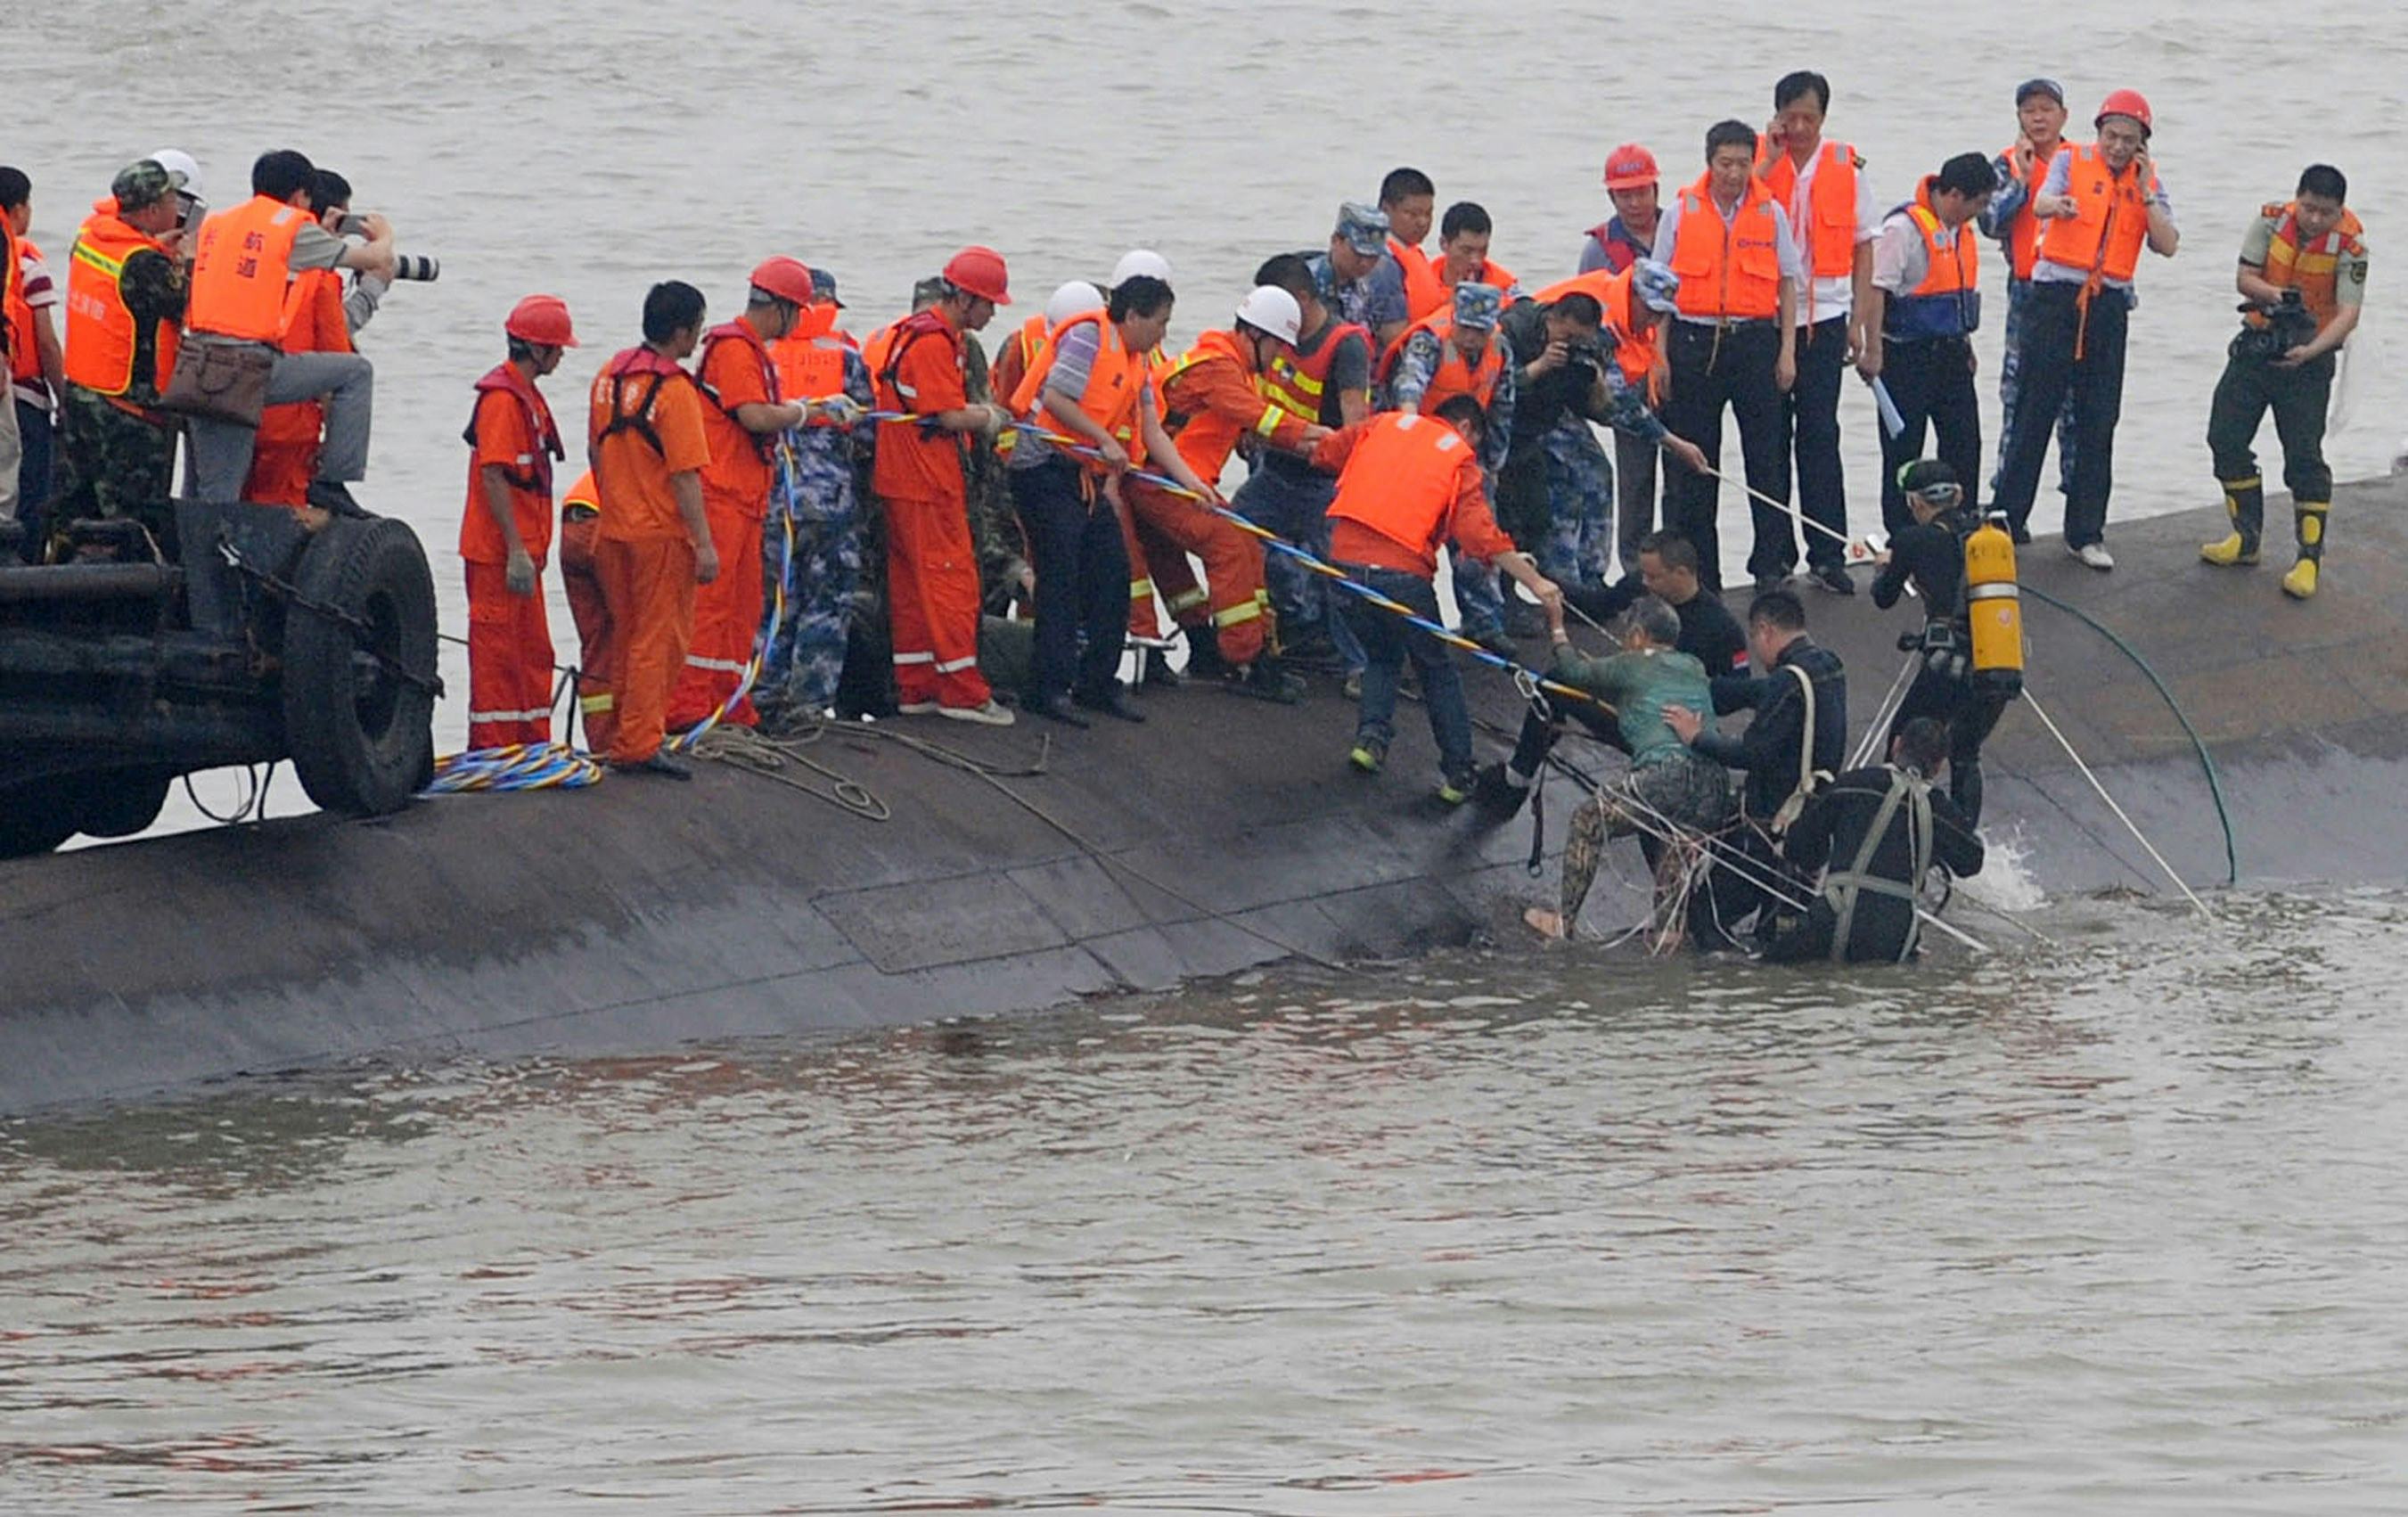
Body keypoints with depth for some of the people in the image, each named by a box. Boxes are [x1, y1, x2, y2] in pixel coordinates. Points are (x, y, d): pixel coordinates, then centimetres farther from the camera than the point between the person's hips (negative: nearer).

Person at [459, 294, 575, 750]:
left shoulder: (527, 396, 15)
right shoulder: (502, 397, -16)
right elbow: (493, 477, -21)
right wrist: (516, 551, -23)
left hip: (521, 550, 10)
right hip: (498, 553, -10)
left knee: (532, 651, 15)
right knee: (498, 649, -5)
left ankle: (533, 743, 22)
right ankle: (493, 747, -2)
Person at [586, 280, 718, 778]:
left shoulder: (610, 376, 5)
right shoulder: (674, 390, -18)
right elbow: (685, 477, -20)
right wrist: (704, 545, -16)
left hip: (614, 529, 8)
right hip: (661, 532, -8)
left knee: (623, 637, 17)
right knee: (659, 641, 0)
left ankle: (618, 737, 23)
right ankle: (641, 744, -1)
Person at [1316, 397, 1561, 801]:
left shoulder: (1384, 424, 15)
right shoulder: (1460, 459, 5)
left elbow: (1324, 452, 18)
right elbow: (1479, 533, -5)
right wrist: (1534, 582, -3)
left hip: (1345, 559, 3)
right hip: (1402, 572, -3)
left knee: (1381, 655, 27)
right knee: (1437, 669, 15)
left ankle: (1371, 736, 7)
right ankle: (1458, 774, 14)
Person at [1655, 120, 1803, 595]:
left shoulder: (1771, 214, 6)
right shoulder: (1681, 213, 5)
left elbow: (1788, 283, 10)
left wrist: (1787, 352, 3)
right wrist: (1660, 355, 1)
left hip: (1755, 340, 0)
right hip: (1695, 340, 0)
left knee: (1767, 456, -1)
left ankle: (1772, 563, 5)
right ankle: (1697, 569, 9)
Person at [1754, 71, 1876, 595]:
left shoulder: (1846, 167, 5)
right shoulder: (1758, 160, 2)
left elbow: (1863, 245, 9)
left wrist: (1857, 320, 4)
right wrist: (1771, 159, -14)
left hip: (1823, 314, 0)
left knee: (1819, 433, -1)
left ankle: (1827, 553, 3)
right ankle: (1774, 550, 11)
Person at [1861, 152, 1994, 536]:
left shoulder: (1959, 231, 11)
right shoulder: (1905, 227, -15)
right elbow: (1877, 289, -19)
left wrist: (1965, 345, 22)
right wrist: (1873, 352, -21)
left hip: (1950, 353, 8)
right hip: (1908, 356, -8)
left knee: (1964, 445, 8)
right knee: (1903, 450, 0)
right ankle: (1901, 537, 6)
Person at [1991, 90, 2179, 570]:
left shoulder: (2148, 181, 10)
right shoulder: (2071, 162, 2)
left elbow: (2167, 245, -1)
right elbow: (2041, 203, -19)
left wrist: (2145, 192, -7)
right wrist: (2058, 204, -42)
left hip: (2107, 306, 3)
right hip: (2056, 296, -3)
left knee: (2098, 422, 5)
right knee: (2034, 411, -3)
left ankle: (2086, 533, 13)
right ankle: (2005, 519, 2)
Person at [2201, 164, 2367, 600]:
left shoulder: (2349, 245, -18)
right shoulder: (2272, 220, -9)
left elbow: (2348, 314, -21)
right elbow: (2245, 278, -7)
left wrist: (2310, 351, -35)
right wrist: (2274, 294, -28)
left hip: (2310, 356, -4)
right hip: (2258, 345, 4)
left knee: (2304, 456, -8)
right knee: (2226, 438, 6)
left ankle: (2310, 559, -3)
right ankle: (2246, 538, 22)